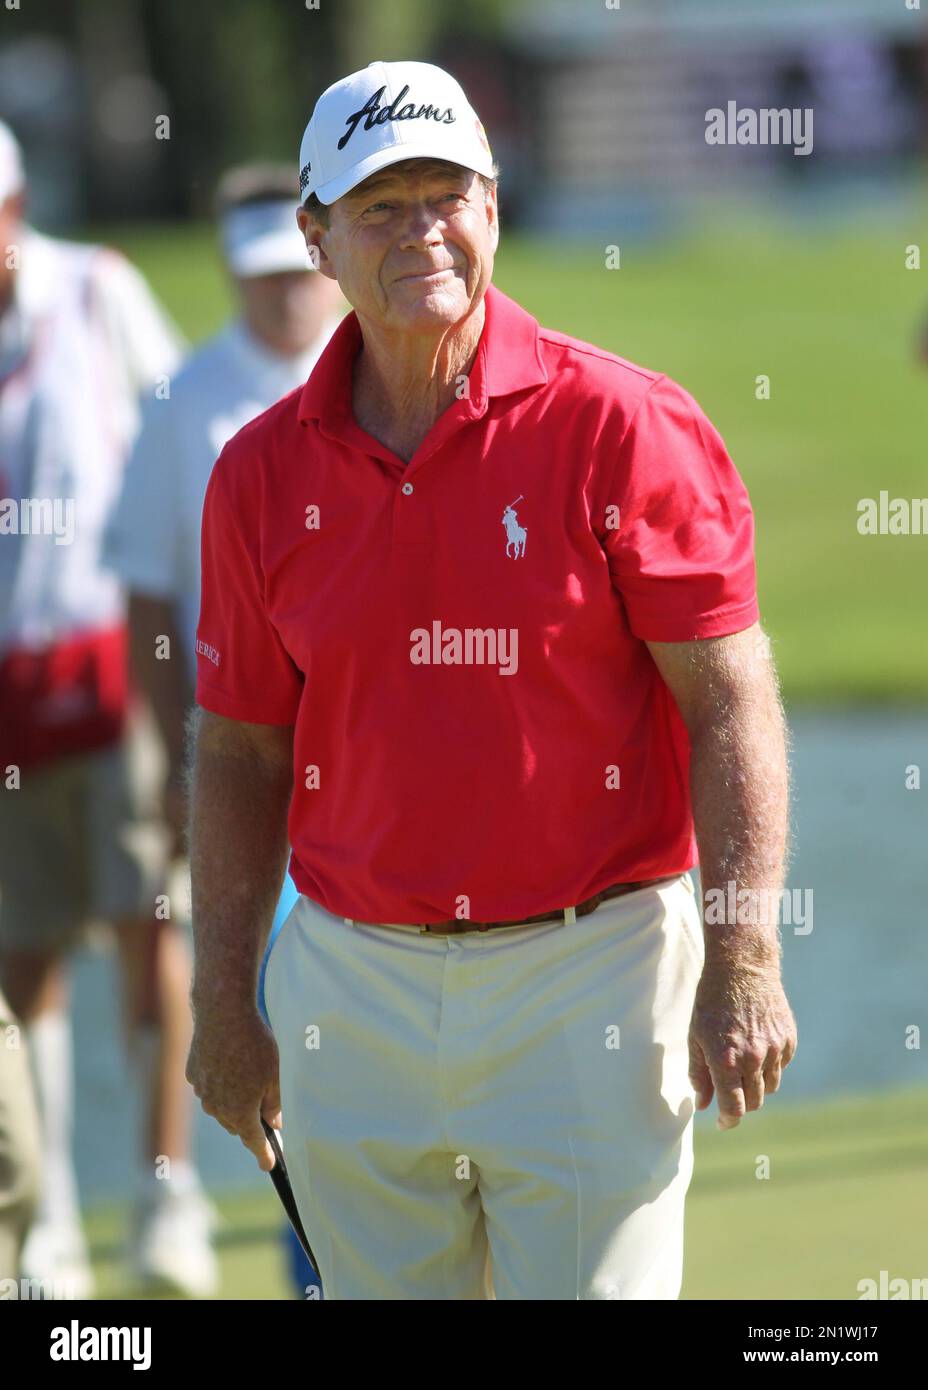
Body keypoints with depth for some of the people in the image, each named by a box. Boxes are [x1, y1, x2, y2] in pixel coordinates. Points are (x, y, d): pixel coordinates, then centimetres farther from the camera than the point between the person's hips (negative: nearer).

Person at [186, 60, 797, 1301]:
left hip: (586, 977, -4)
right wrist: (223, 1000, 9)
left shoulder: (622, 429, -7)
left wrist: (744, 962, -16)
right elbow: (242, 750, 12)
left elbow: (731, 703, -8)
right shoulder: (263, 473, 5)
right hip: (355, 991, 4)